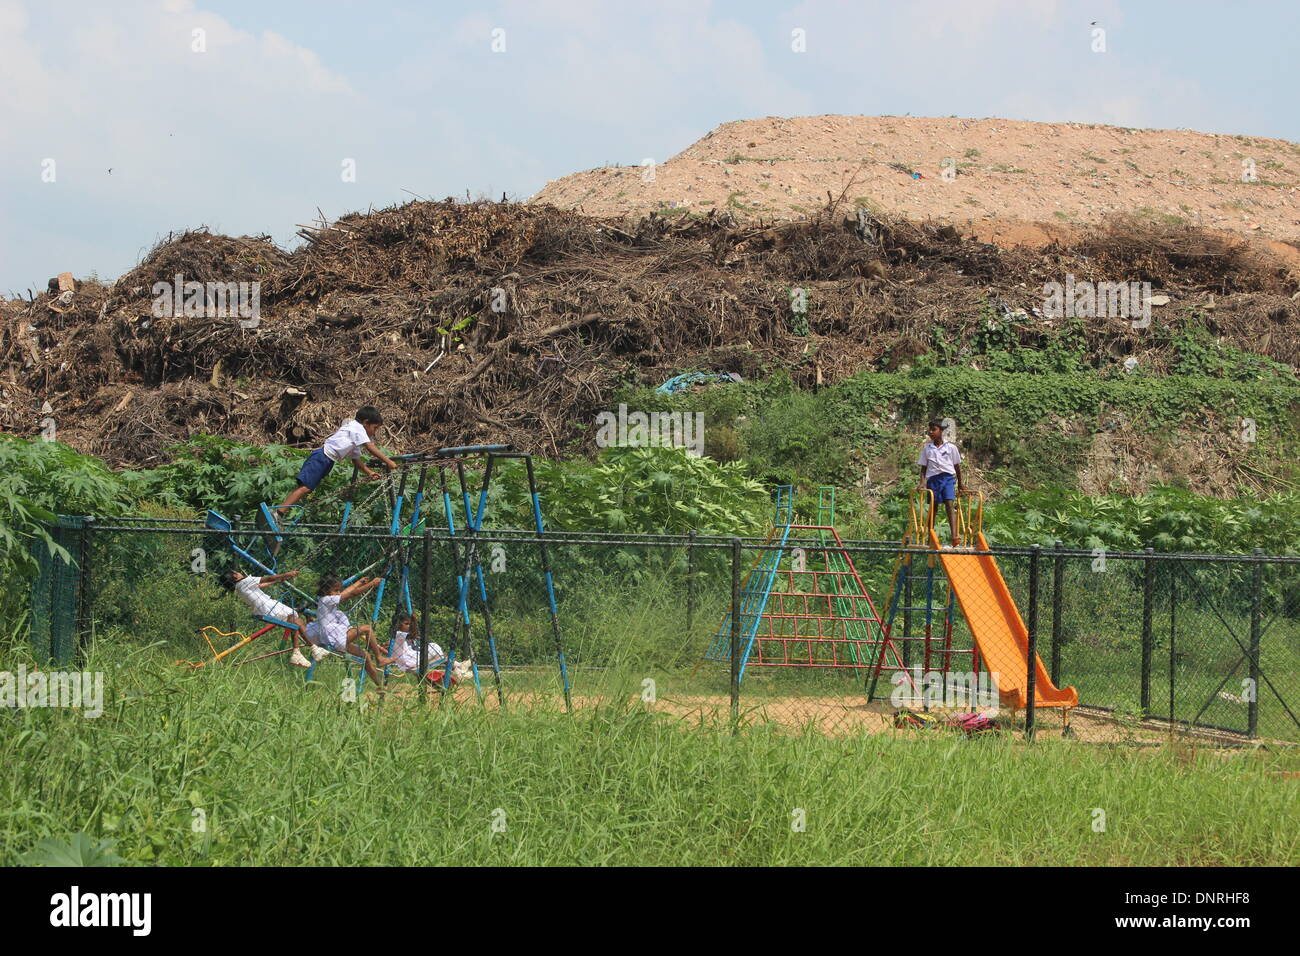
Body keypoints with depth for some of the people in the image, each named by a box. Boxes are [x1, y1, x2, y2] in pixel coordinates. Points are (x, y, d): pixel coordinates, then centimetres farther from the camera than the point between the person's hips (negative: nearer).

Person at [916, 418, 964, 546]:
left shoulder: (951, 447, 6)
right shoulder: (926, 448, 9)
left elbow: (957, 466, 13)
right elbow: (923, 467, 11)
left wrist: (960, 484, 18)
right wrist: (922, 482, -4)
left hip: (948, 478, -2)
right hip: (933, 478, 2)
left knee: (950, 504, -18)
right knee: (933, 508, 4)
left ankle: (954, 536, -31)